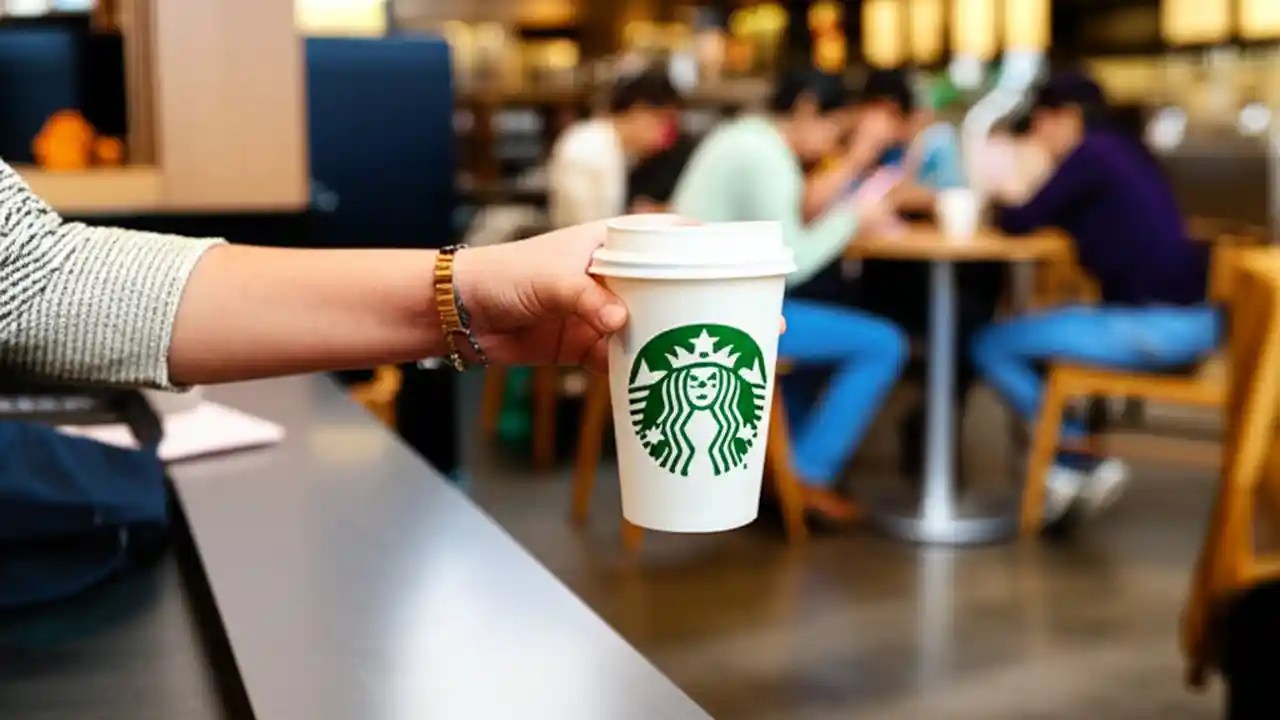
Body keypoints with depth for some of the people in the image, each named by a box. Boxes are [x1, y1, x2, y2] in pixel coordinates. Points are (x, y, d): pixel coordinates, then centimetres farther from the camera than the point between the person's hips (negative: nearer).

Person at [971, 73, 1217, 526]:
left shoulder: (1091, 153, -8)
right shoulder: (1122, 151, 19)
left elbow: (1022, 223, -8)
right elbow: (1057, 218, 27)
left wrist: (999, 200, 12)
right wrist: (1012, 198, 20)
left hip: (1157, 324, -10)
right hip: (1185, 320, 10)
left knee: (993, 347, -5)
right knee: (1031, 336, 25)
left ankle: (1080, 460, 1)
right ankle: (1065, 463, 18)